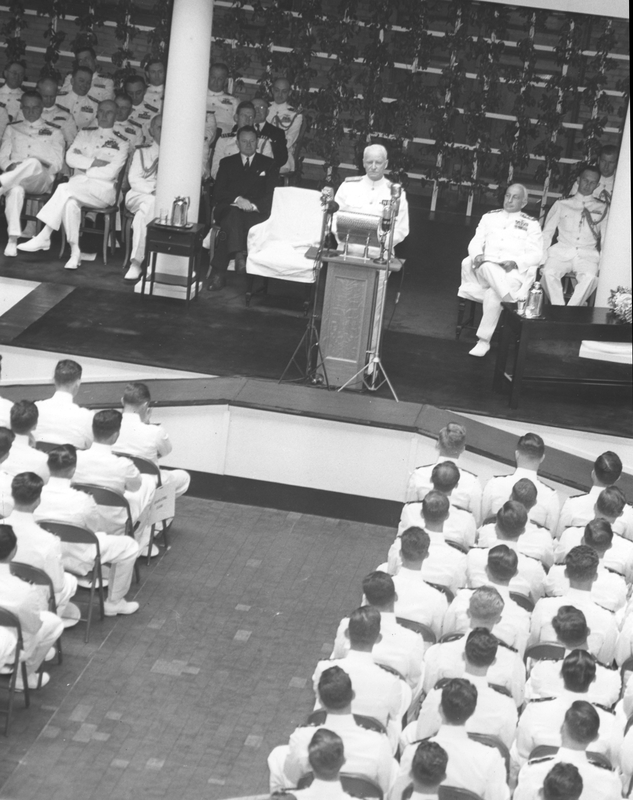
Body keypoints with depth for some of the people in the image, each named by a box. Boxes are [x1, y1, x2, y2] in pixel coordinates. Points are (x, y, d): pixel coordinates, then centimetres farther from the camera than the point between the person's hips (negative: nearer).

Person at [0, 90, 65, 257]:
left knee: (33, 163, -40)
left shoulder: (54, 132, 20)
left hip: (42, 180, -1)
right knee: (15, 190, -40)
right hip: (13, 177, 1)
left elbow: (57, 163, 11)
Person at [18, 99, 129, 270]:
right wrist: (93, 163, -6)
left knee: (64, 189, -32)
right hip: (78, 186, 3)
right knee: (70, 203, -35)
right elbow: (70, 158, 6)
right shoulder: (85, 134, 22)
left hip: (103, 189, -3)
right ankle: (75, 251, -33)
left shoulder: (121, 143, 10)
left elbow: (110, 173, -4)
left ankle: (44, 237, -31)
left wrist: (83, 168, -5)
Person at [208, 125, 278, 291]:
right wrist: (237, 199, -12)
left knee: (230, 222, -34)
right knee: (233, 215, -38)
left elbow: (271, 194, 6)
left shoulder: (268, 164, 18)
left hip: (256, 212, -1)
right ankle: (239, 255, -48)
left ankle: (219, 272, -40)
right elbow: (218, 192, 8)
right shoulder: (227, 163, 20)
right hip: (229, 208, 1)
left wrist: (254, 205, -14)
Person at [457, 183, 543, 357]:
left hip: (514, 272, -3)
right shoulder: (490, 217, 21)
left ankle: (484, 341, -25)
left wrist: (515, 262, -17)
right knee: (488, 267, -36)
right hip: (486, 267, 3)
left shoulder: (531, 224, 12)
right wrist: (477, 255, -11)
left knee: (493, 293, -32)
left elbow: (535, 255, 2)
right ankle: (518, 307, -39)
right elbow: (476, 242, 13)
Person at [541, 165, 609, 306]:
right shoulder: (562, 204, 15)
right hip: (561, 252, 1)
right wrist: (542, 259, -1)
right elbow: (547, 232, 13)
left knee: (590, 277, -36)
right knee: (549, 273, -33)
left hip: (587, 256, 0)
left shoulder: (602, 208, 16)